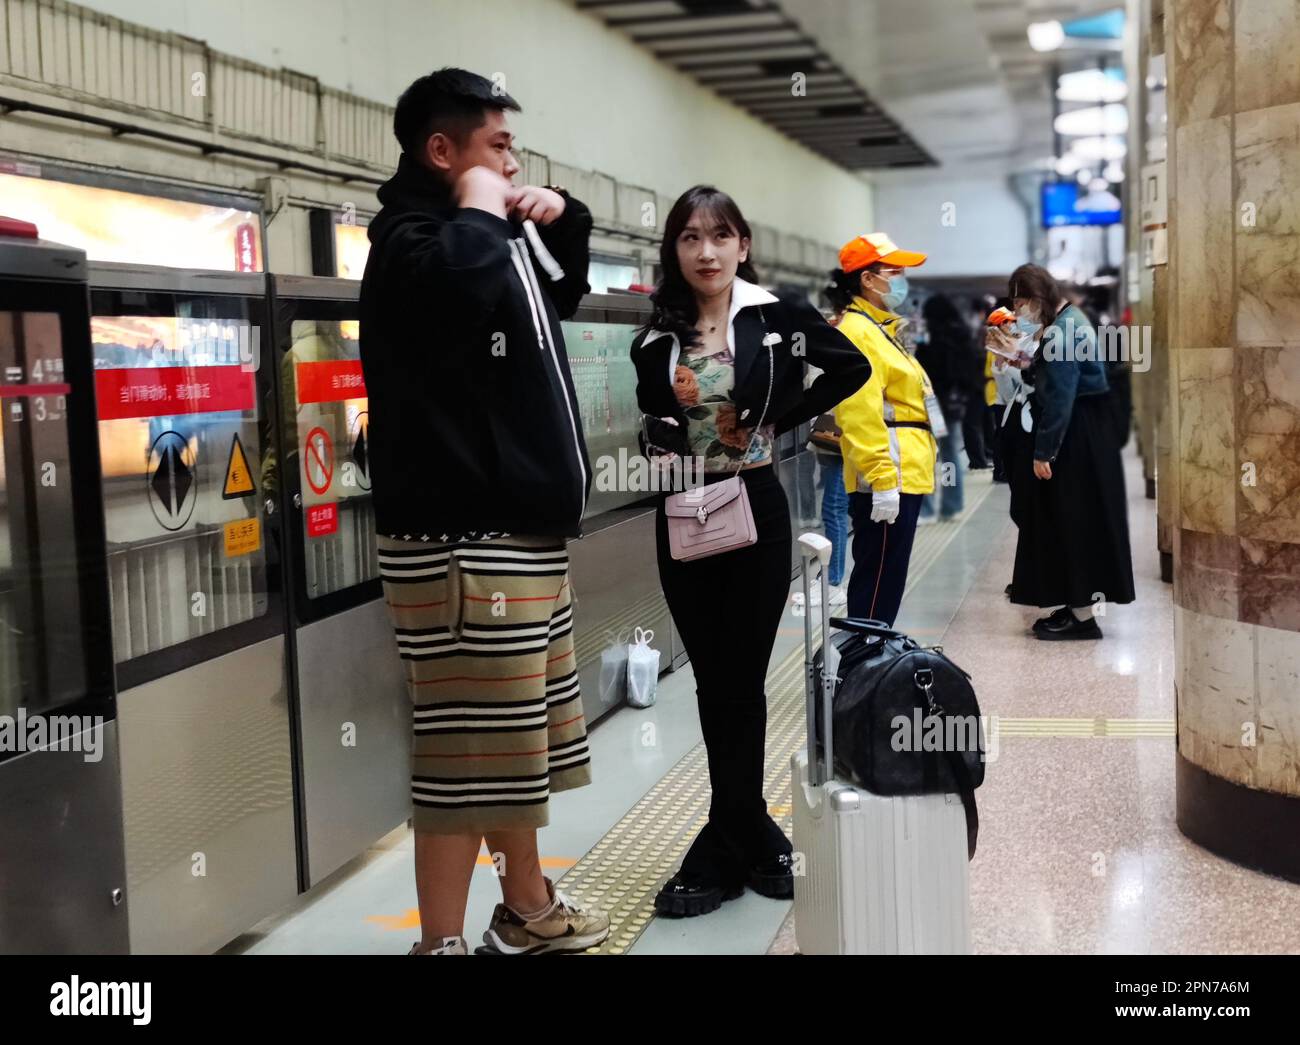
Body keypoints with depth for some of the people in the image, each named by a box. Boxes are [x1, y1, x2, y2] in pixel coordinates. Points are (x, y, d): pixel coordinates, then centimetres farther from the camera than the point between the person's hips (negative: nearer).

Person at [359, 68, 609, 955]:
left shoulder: (494, 239, 19)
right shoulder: (411, 240, -11)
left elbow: (564, 287, 38)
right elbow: (464, 280, -36)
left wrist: (563, 217, 19)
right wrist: (480, 210, -15)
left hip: (525, 534, 10)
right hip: (463, 541, -10)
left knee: (518, 735, 20)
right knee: (470, 750, -8)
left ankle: (529, 910, 34)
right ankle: (442, 940, 1)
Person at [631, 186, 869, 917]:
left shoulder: (777, 318, -5)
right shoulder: (657, 341, 4)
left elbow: (853, 368, -1)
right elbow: (653, 426, 9)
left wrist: (777, 420, -6)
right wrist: (662, 443, -13)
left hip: (755, 513, -4)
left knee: (739, 682, 1)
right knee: (714, 684, 9)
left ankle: (725, 851, 11)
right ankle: (755, 842, 23)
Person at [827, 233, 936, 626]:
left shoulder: (878, 328, 20)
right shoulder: (858, 332, -14)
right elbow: (860, 415, -23)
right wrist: (882, 480, -27)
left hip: (901, 476, 11)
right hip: (886, 480, -11)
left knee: (886, 578, 15)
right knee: (879, 579, -6)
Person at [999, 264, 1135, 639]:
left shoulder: (1060, 332, -18)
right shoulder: (1069, 319, 13)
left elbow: (1059, 399, -21)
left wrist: (1043, 452, -19)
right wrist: (1029, 365, 6)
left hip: (1074, 442, -10)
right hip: (1084, 436, 10)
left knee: (1072, 522, -4)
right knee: (1073, 523, 14)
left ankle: (1083, 615, 1)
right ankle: (1077, 605, 21)